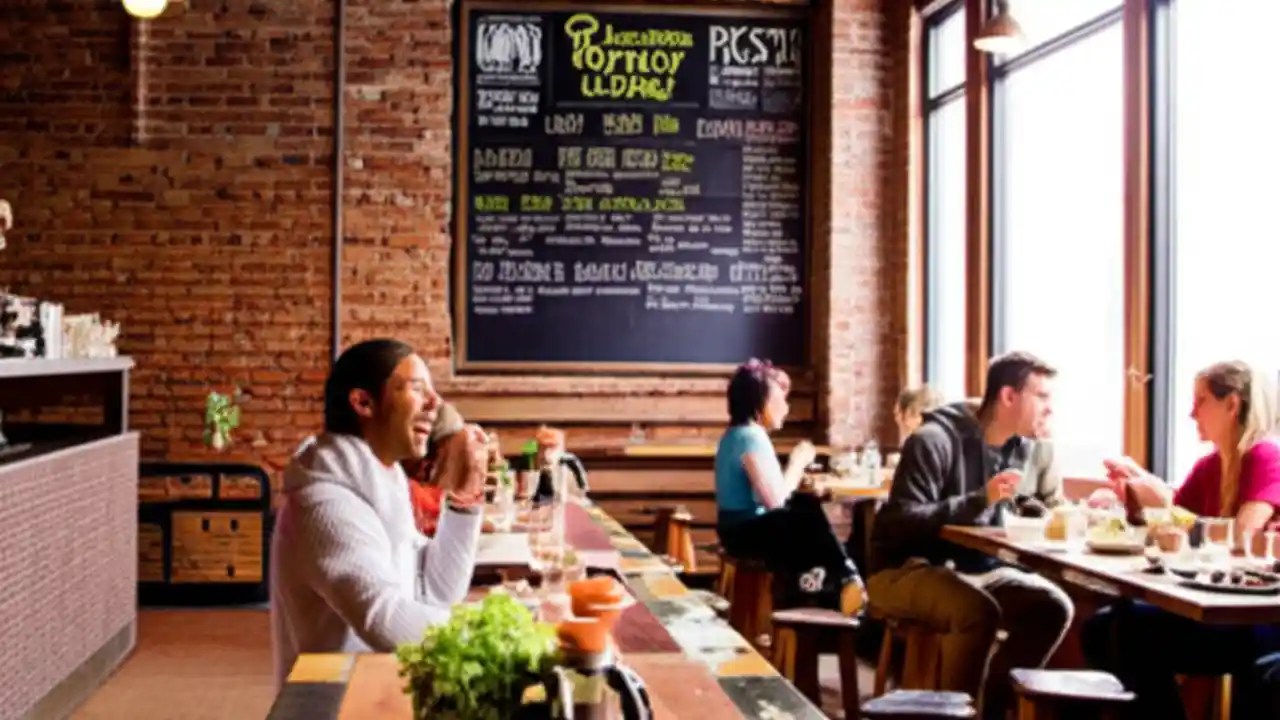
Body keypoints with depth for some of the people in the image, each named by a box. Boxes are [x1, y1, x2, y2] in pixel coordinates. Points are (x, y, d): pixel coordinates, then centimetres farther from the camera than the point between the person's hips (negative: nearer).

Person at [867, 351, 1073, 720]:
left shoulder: (1030, 450, 5)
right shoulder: (936, 440, -17)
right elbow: (901, 524, -24)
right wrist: (980, 500, -32)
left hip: (979, 570, 7)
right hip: (906, 570, -7)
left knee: (1054, 607, -14)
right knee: (979, 611, -33)